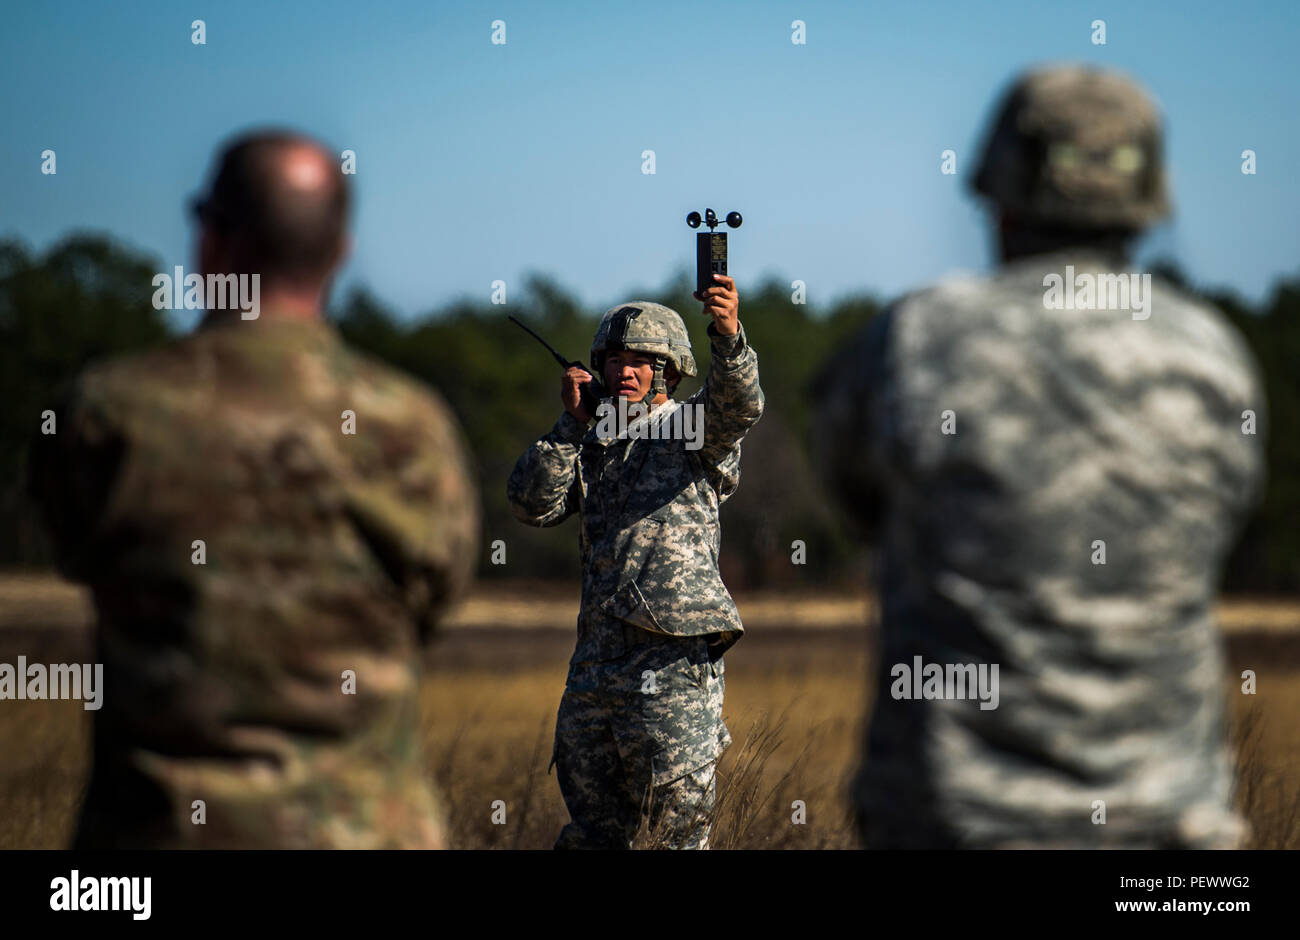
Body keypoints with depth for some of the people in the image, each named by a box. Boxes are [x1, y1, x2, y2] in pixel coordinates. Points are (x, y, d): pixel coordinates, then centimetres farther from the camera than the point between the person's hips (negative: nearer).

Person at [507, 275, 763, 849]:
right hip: (595, 660, 6)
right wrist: (572, 423, -1)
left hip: (674, 657, -6)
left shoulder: (693, 431, 2)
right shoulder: (591, 447, 18)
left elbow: (737, 405, -20)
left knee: (679, 827, -7)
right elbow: (532, 504, 7)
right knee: (592, 833, 13)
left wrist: (728, 334, -39)